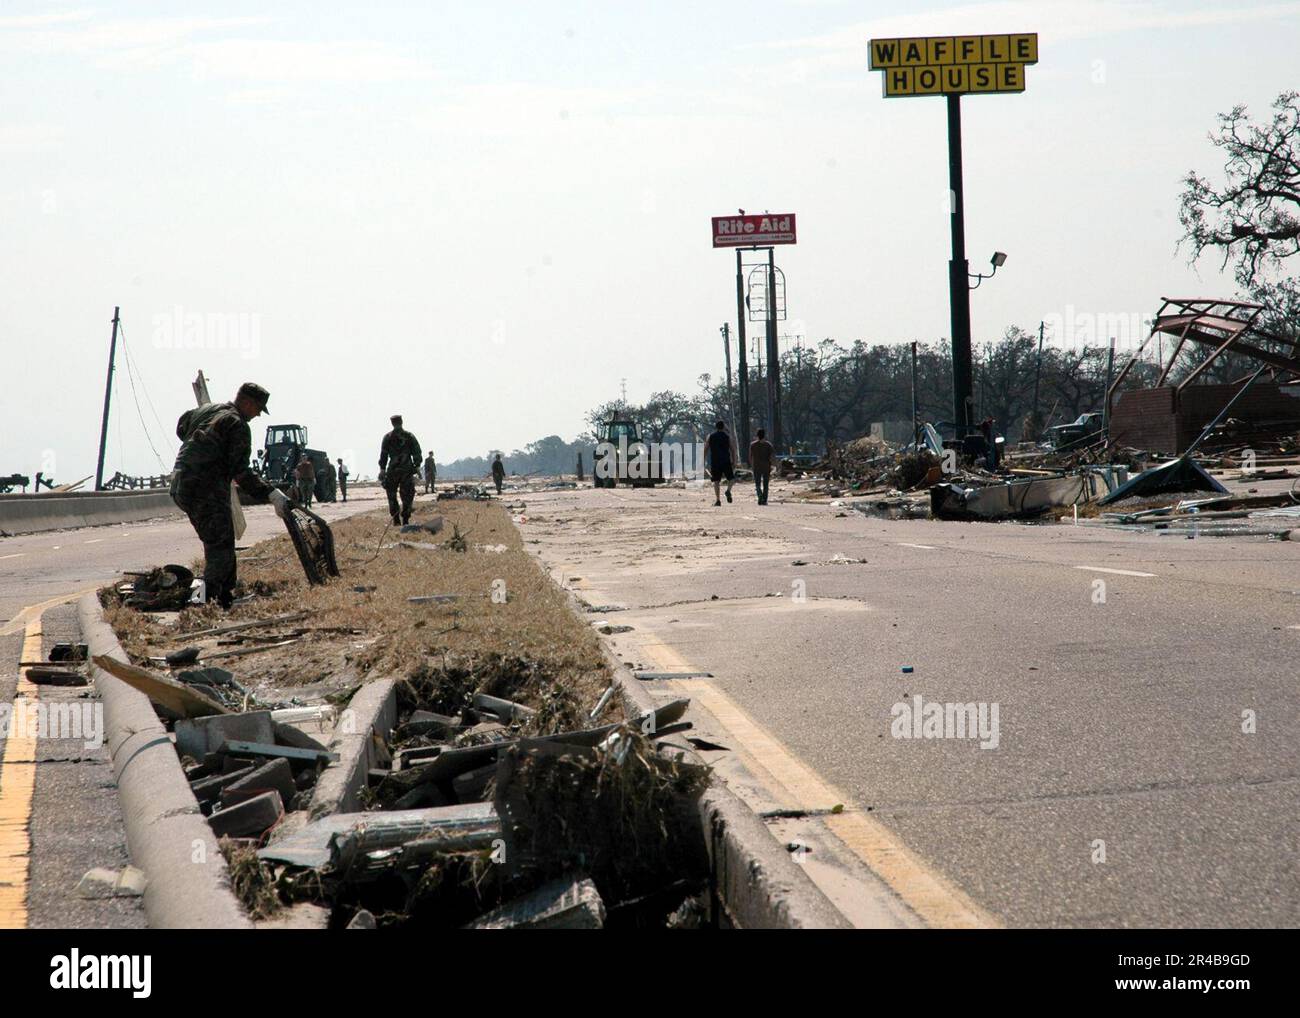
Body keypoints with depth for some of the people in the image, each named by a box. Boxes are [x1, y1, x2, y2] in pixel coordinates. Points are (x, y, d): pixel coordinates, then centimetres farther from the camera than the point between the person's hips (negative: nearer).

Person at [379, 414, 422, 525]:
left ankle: (396, 520, 3)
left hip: (393, 470, -1)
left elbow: (383, 455, 0)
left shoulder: (387, 437, 1)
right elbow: (416, 452, 1)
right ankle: (405, 520, 0)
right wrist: (417, 467, 4)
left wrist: (382, 469, 3)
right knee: (407, 496, 5)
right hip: (407, 469, 1)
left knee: (392, 495, 10)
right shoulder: (409, 436, 4)